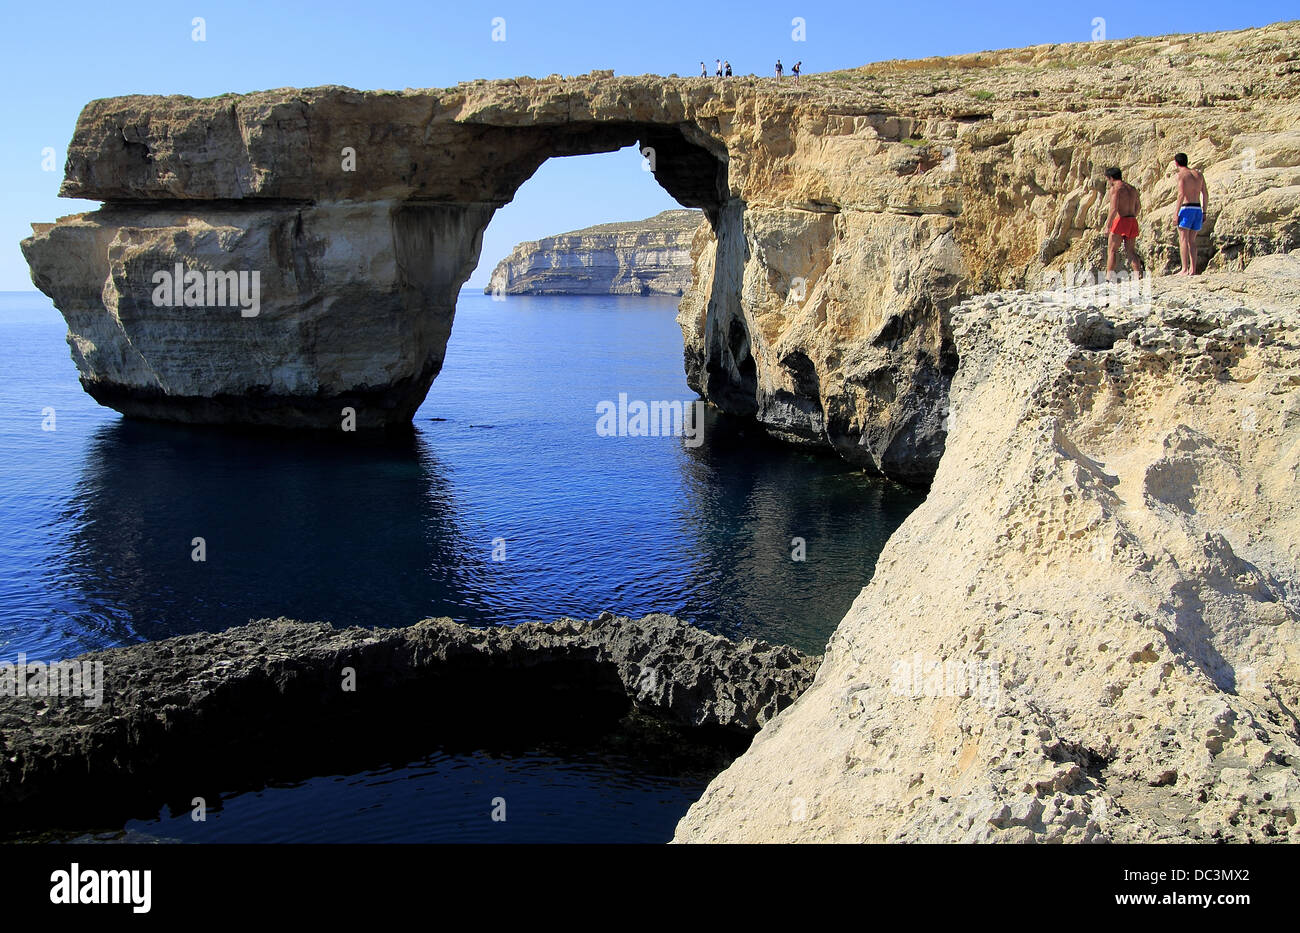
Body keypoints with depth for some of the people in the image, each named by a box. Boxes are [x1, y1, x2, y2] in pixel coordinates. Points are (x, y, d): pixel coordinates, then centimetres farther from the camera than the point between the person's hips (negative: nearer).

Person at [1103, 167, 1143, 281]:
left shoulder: (1115, 188, -8)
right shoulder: (1132, 188, 17)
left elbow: (1114, 209, -17)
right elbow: (1138, 206, 27)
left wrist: (1107, 226, -17)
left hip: (1121, 221, -7)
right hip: (1133, 221, 7)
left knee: (1111, 250, -1)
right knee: (1131, 251, 8)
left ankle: (1109, 278, -8)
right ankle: (1138, 276, -4)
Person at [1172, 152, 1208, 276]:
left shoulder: (1181, 174, -4)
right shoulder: (1198, 174, 17)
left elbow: (1181, 194, -15)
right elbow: (1205, 194, 15)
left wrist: (1176, 212, -14)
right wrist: (1204, 212, 18)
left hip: (1187, 208, -7)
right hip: (1198, 209, 7)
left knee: (1183, 239, -7)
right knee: (1192, 240, 10)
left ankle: (1185, 269, -15)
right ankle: (1193, 269, 4)